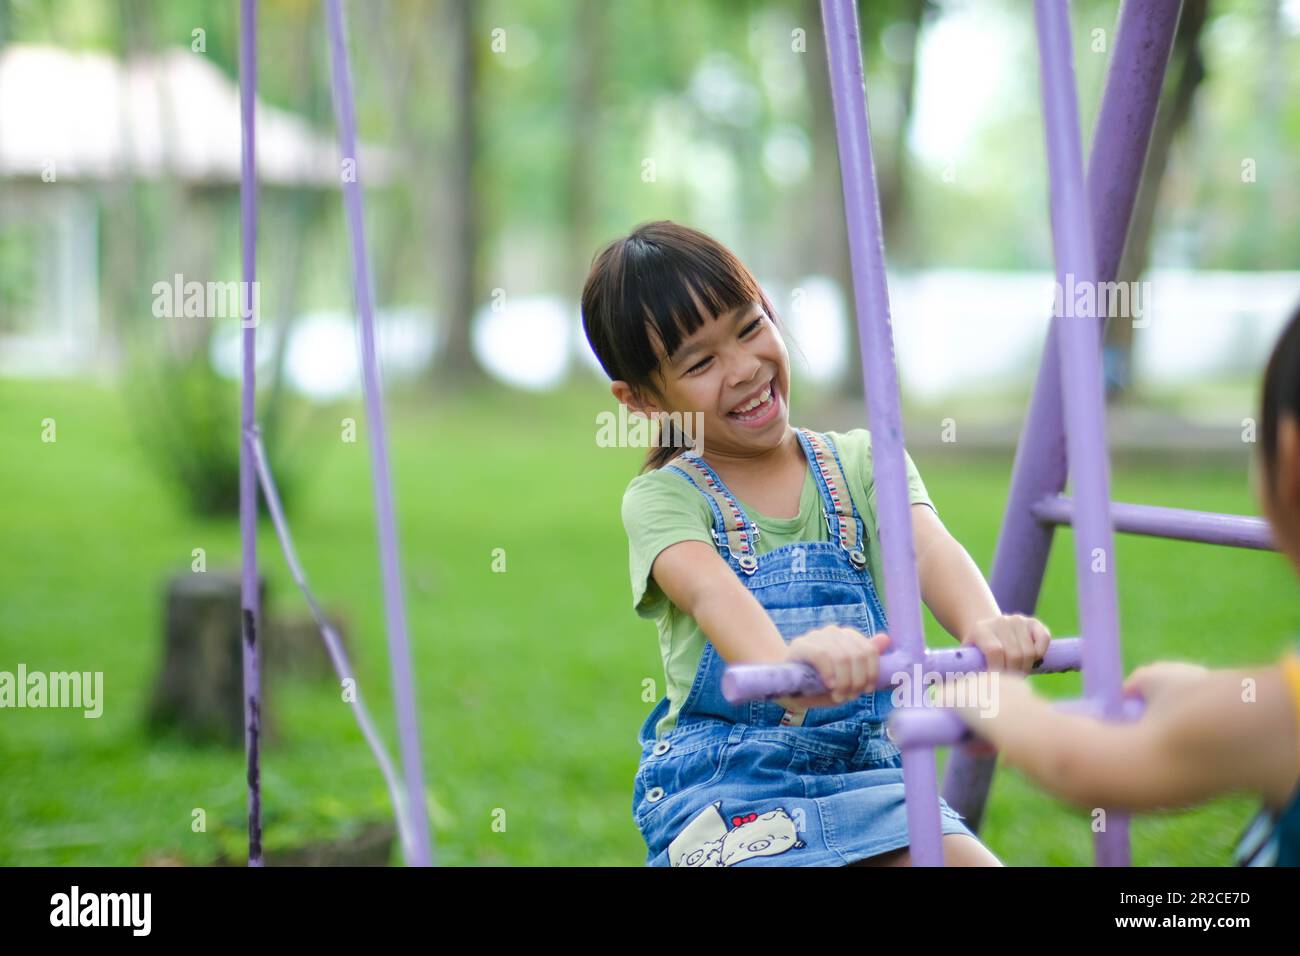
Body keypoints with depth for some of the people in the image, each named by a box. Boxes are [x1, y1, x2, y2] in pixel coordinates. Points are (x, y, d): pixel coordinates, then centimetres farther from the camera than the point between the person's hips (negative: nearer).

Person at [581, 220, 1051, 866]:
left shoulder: (862, 462, 8)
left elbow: (927, 548, -13)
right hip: (723, 783, -3)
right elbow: (712, 591, -25)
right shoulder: (662, 498, -3)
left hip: (863, 766, 3)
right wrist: (783, 661, -49)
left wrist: (984, 625, -37)